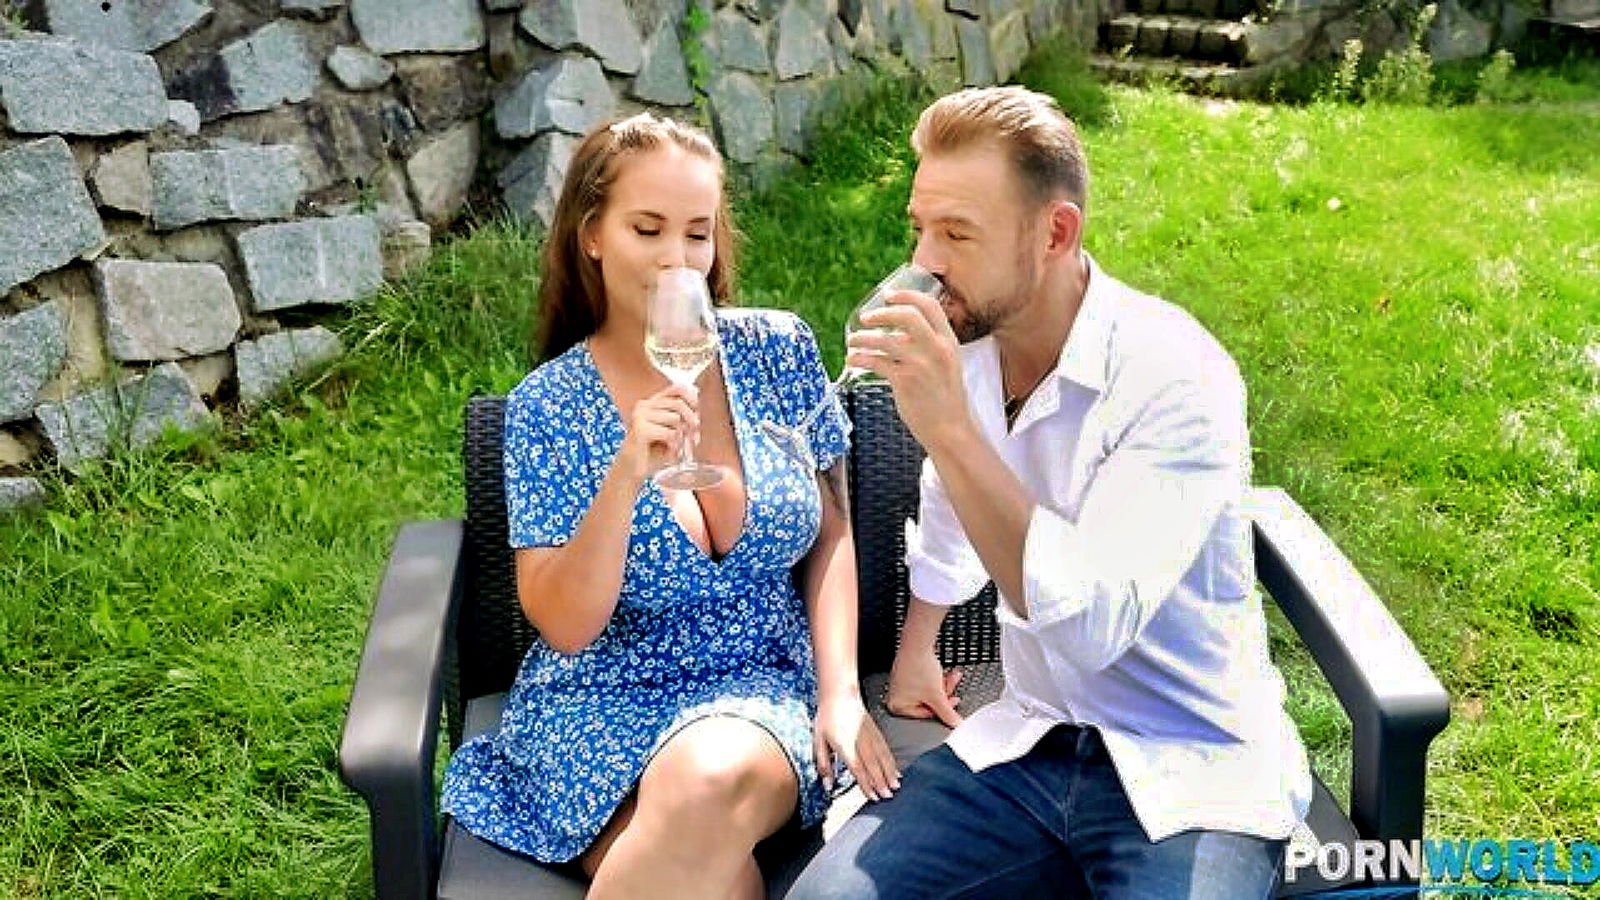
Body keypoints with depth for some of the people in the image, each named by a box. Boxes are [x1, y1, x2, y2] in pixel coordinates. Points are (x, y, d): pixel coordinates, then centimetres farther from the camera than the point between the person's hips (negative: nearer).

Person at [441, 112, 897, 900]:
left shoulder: (778, 348, -2)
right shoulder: (546, 406, -7)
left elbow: (831, 534, 7)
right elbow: (563, 627, -11)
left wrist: (841, 692, -5)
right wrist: (626, 476, -25)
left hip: (763, 687, 2)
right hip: (601, 705, -1)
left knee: (708, 782, -35)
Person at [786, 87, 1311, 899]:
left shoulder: (1176, 375, -21)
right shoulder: (959, 345, -1)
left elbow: (1091, 627, -30)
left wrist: (951, 431, -32)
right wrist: (917, 642, 31)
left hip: (1189, 771, -4)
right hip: (1027, 742, 5)